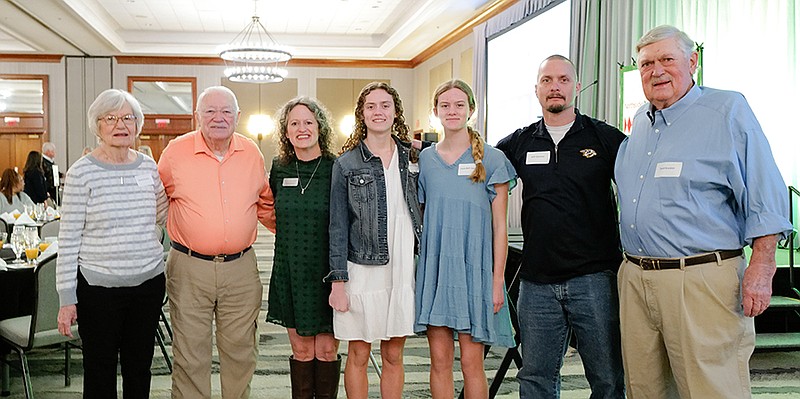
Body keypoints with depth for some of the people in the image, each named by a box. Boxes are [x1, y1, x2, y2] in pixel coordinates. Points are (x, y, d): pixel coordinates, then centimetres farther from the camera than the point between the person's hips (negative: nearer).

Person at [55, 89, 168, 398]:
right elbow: (68, 239, -7)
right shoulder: (81, 172, -8)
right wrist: (66, 297, -9)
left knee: (140, 367, 15)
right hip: (99, 287, -4)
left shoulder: (149, 167, 5)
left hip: (149, 282, 4)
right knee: (100, 371, 9)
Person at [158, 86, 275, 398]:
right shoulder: (176, 152, -2)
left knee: (240, 351, 12)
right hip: (189, 267, -2)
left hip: (241, 268, 3)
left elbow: (265, 206, 20)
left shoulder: (251, 153, 6)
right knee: (190, 355, 4)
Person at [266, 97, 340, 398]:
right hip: (290, 271, 3)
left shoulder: (336, 169, -7)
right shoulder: (279, 169, 5)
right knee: (301, 351, 10)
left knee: (326, 351, 4)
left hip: (326, 272, -3)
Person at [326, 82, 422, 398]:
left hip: (403, 269, 3)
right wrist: (338, 281, -6)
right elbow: (338, 227, -2)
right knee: (358, 356, 7)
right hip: (362, 270, -2)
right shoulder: (346, 164, -1)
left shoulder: (411, 157, 7)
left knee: (393, 356, 11)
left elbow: (422, 211, 18)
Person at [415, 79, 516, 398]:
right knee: (439, 360, 6)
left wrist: (497, 280, -7)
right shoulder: (425, 159, 8)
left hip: (474, 267, -3)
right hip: (434, 266, 3)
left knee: (471, 362, 0)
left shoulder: (491, 159, 0)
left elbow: (499, 226, -1)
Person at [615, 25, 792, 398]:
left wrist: (761, 267, -14)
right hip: (635, 279, 7)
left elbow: (764, 198, -6)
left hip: (701, 281, -6)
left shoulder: (728, 111, -3)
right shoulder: (640, 121, 16)